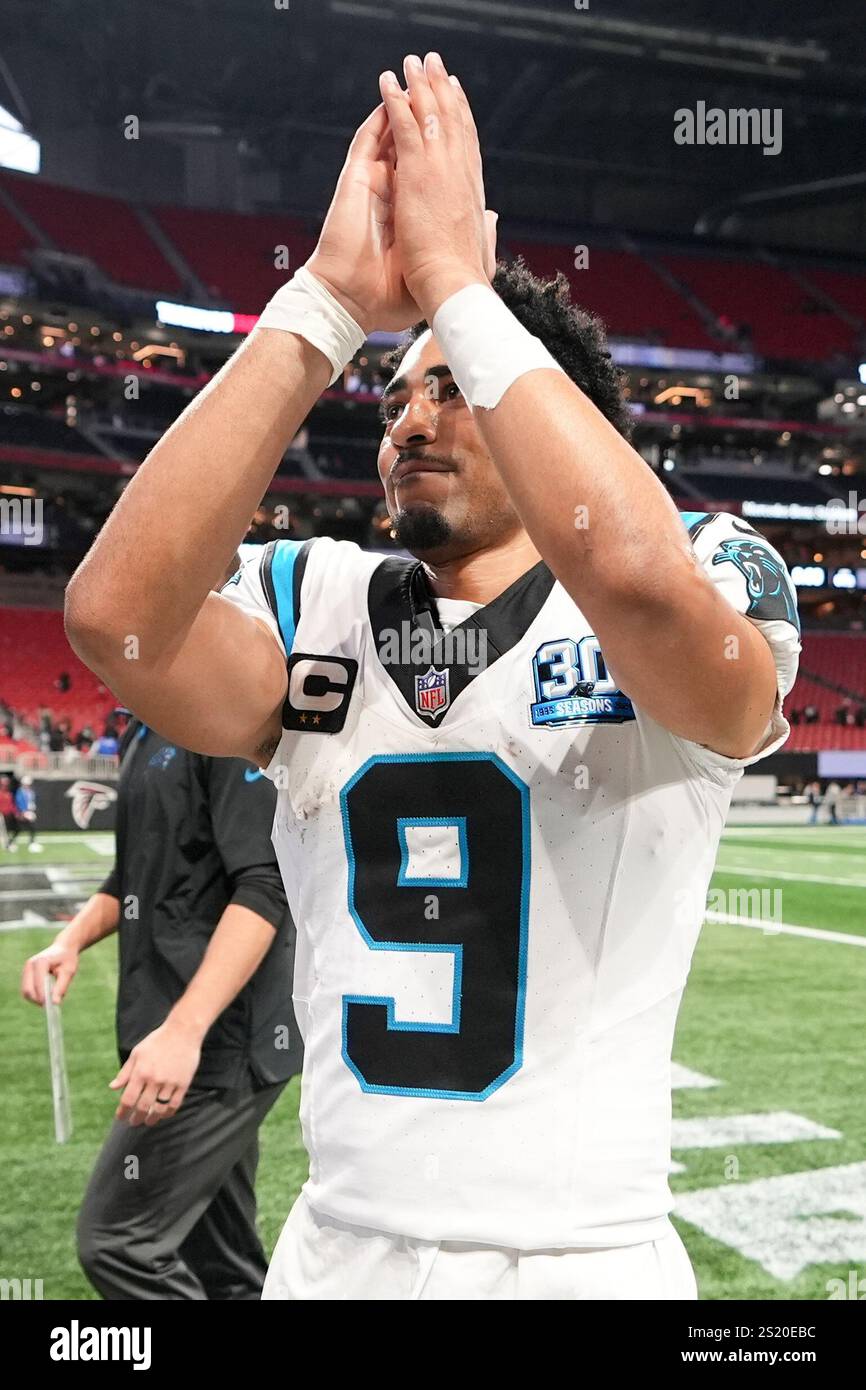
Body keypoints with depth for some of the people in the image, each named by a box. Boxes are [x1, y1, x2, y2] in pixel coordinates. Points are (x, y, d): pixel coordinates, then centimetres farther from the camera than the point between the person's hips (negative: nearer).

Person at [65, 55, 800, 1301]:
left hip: (585, 1262, -2)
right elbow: (114, 614, -18)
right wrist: (332, 302, -19)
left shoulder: (710, 582, -6)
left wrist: (454, 284, -22)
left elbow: (639, 578, -31)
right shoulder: (316, 607, 3)